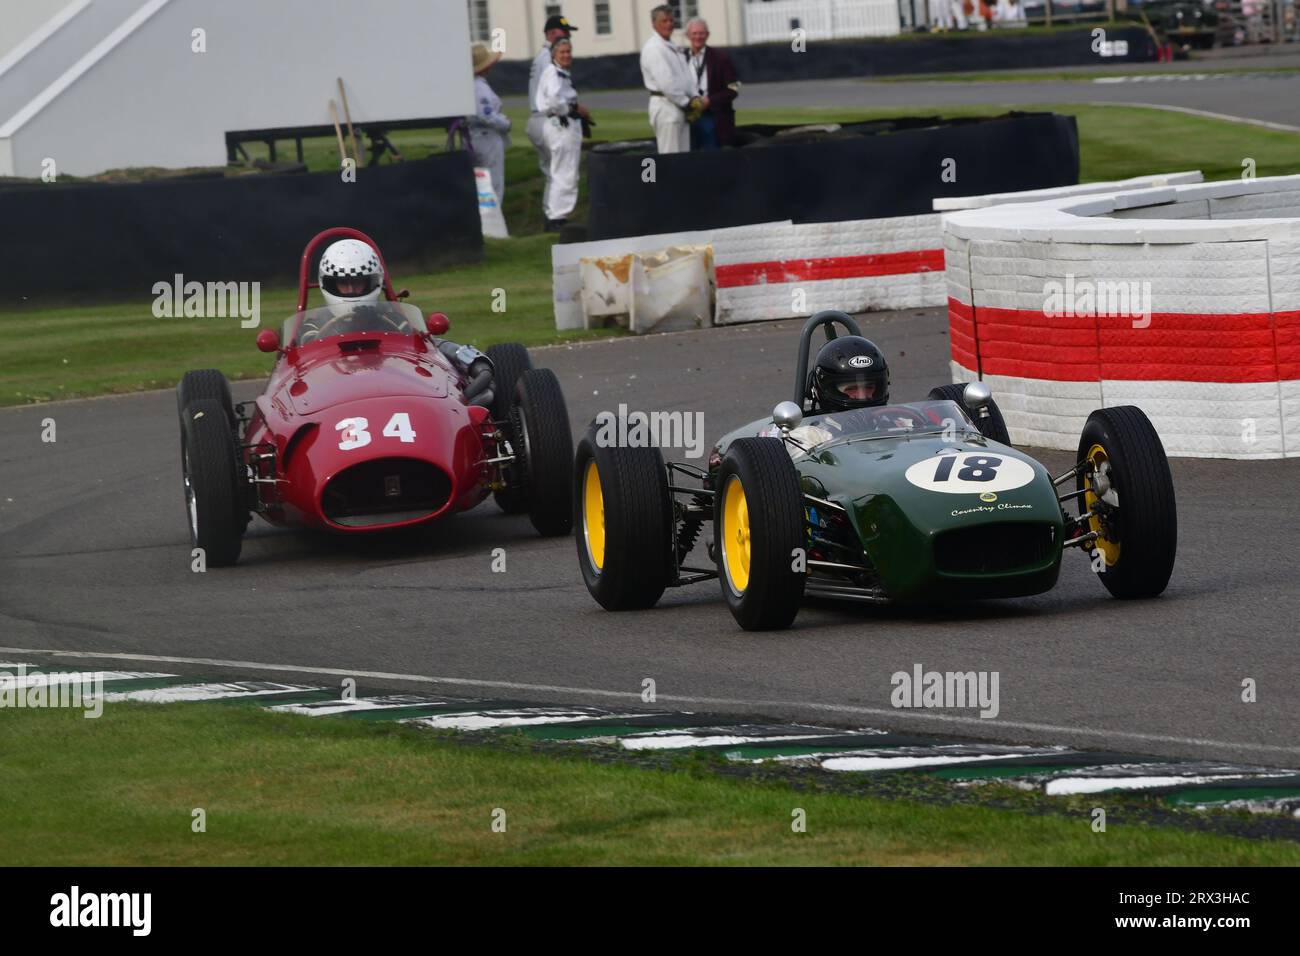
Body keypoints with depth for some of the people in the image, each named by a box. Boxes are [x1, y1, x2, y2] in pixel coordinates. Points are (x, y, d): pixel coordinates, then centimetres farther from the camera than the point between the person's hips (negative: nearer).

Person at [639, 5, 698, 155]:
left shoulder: (673, 48, 18)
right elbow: (665, 83, -18)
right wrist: (687, 103, -13)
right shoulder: (653, 48, -12)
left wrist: (695, 99, 0)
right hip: (666, 106, -9)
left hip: (682, 107, 9)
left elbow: (686, 76, 16)